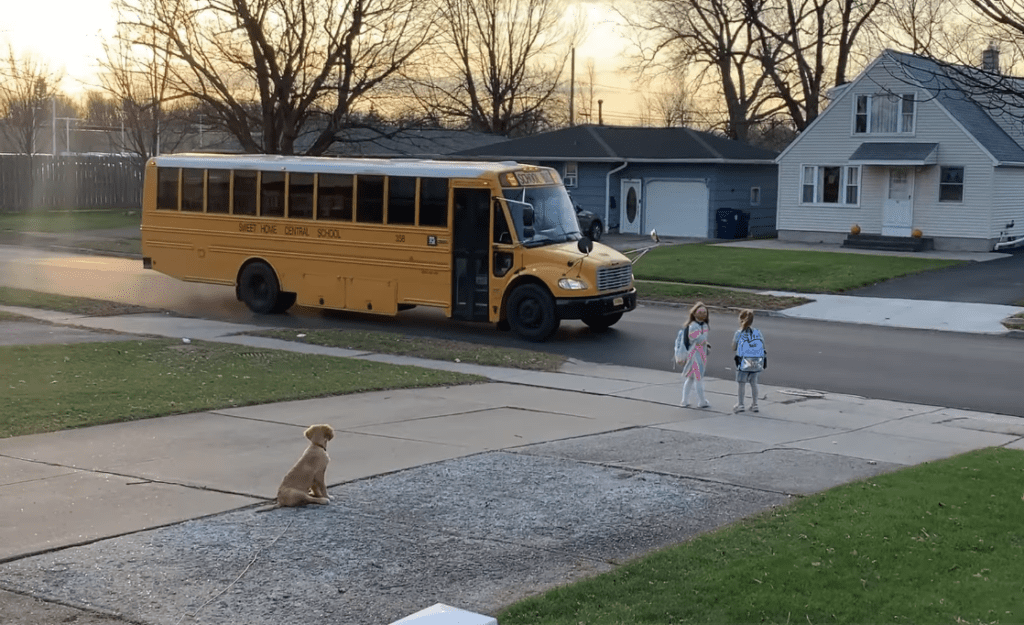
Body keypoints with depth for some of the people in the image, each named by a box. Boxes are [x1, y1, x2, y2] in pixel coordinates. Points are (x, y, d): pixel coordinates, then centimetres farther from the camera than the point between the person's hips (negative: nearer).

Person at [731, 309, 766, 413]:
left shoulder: (739, 333, -10)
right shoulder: (758, 332, 0)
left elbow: (734, 348, -4)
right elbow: (763, 346, 4)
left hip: (743, 362, -4)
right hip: (757, 362, 4)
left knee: (742, 383, 9)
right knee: (754, 383, 17)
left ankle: (740, 404, 13)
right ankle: (754, 405, 22)